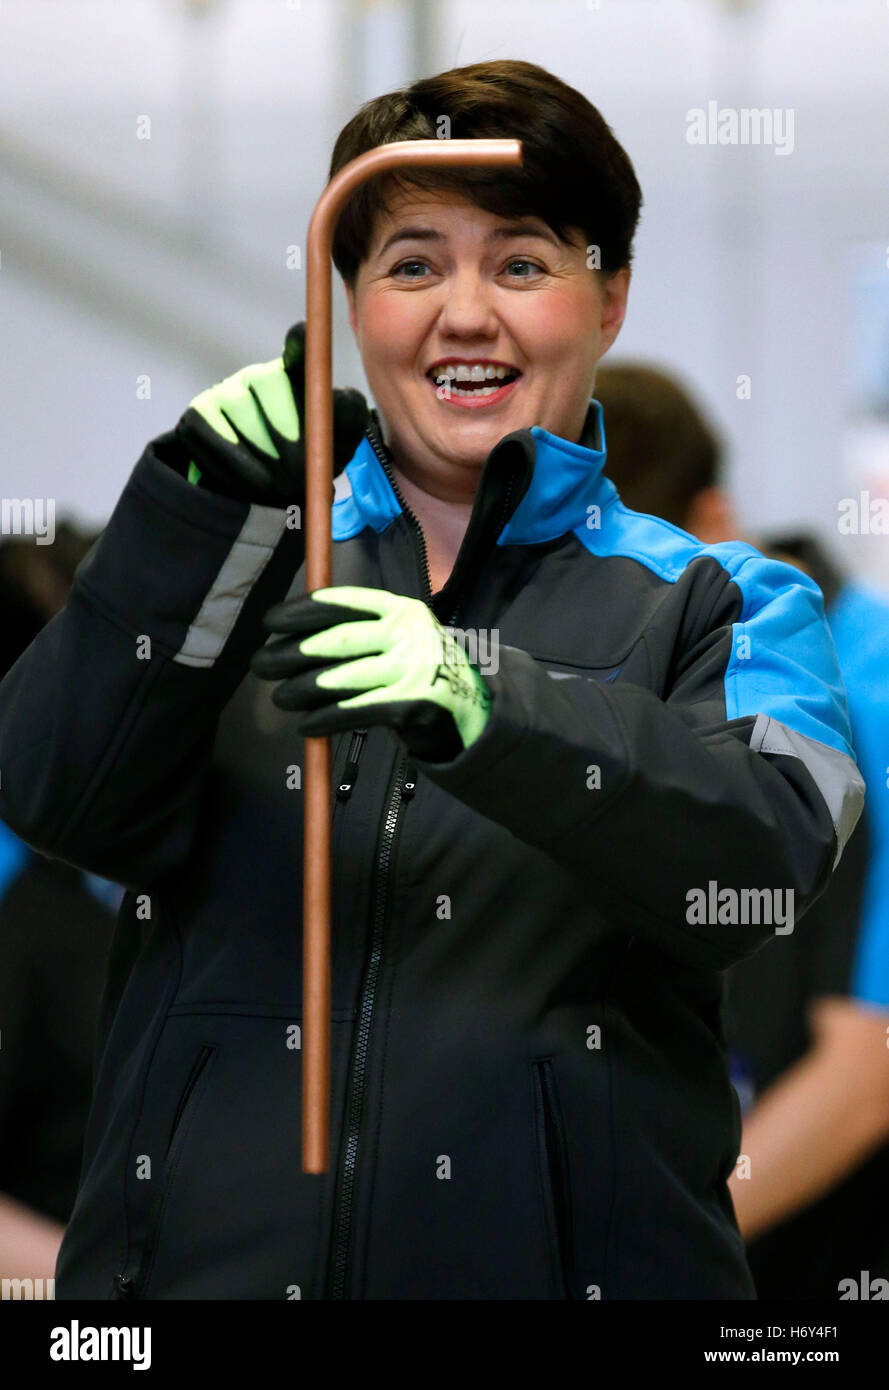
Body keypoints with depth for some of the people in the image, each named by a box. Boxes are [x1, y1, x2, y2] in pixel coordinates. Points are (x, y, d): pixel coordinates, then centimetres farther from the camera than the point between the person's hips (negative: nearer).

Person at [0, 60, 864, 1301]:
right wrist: (202, 521, -15)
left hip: (557, 1247, -1)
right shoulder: (249, 563, 13)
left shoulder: (721, 605, 8)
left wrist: (485, 706, -27)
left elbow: (768, 860, -11)